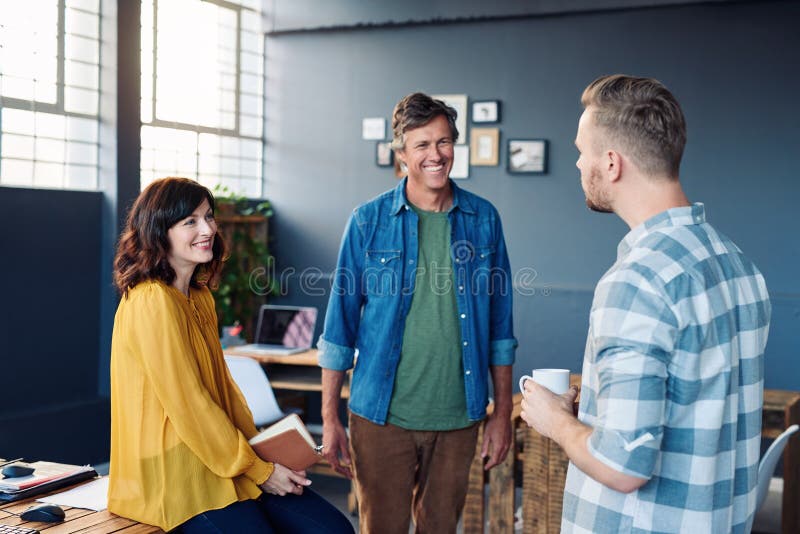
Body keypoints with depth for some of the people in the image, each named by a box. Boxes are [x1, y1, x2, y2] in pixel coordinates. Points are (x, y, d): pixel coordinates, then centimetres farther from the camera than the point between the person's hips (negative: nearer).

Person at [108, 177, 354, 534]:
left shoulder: (200, 296, 14)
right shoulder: (152, 302, -16)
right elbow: (187, 404, -17)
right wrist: (259, 470, -12)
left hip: (217, 459, 9)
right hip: (173, 473, -8)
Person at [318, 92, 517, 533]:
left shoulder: (484, 220, 2)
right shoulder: (368, 221, -4)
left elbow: (499, 326, 6)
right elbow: (340, 324, -2)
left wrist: (503, 413, 5)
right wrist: (329, 418, -4)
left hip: (457, 418, 2)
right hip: (382, 414, -2)